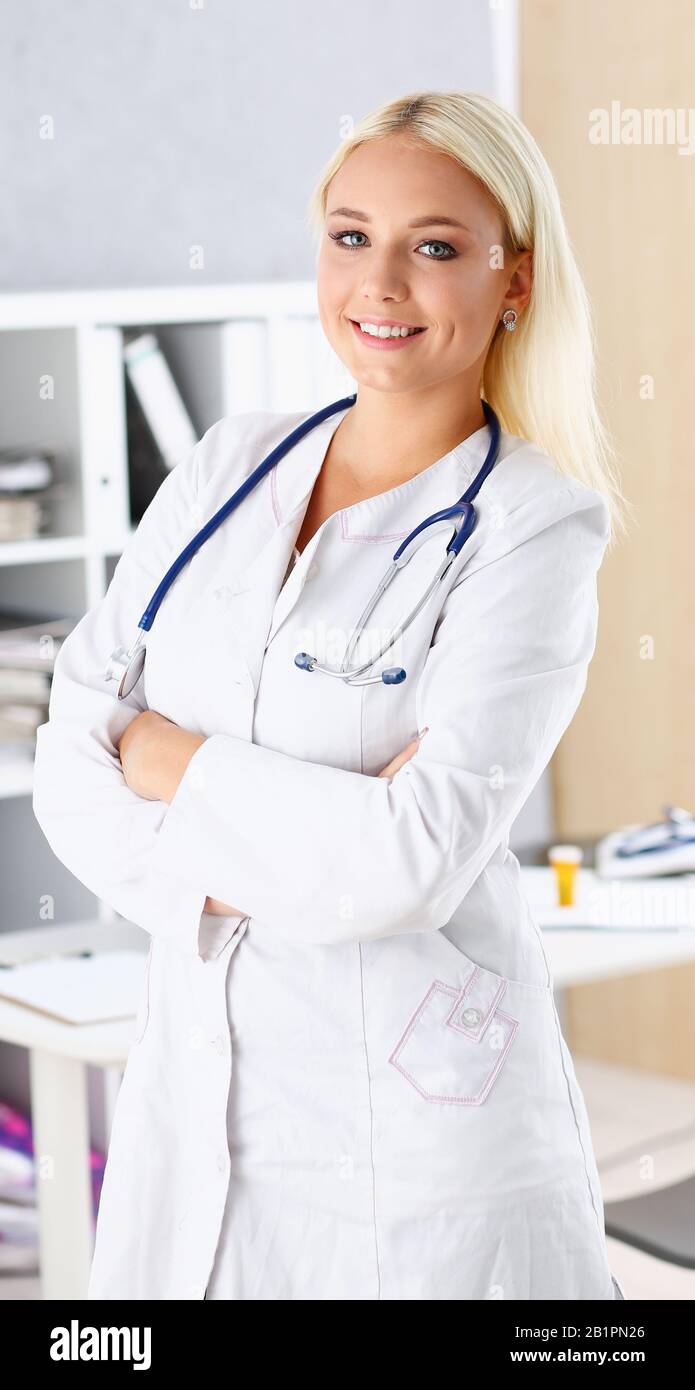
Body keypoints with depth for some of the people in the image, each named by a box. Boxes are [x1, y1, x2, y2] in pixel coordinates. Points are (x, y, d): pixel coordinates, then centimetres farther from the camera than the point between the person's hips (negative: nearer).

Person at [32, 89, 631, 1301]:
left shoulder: (538, 529, -10)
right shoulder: (233, 463, 5)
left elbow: (410, 862, -20)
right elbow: (71, 755, 1)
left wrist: (165, 755, -10)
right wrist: (221, 872, -16)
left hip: (419, 1118, -4)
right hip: (197, 1079, 5)